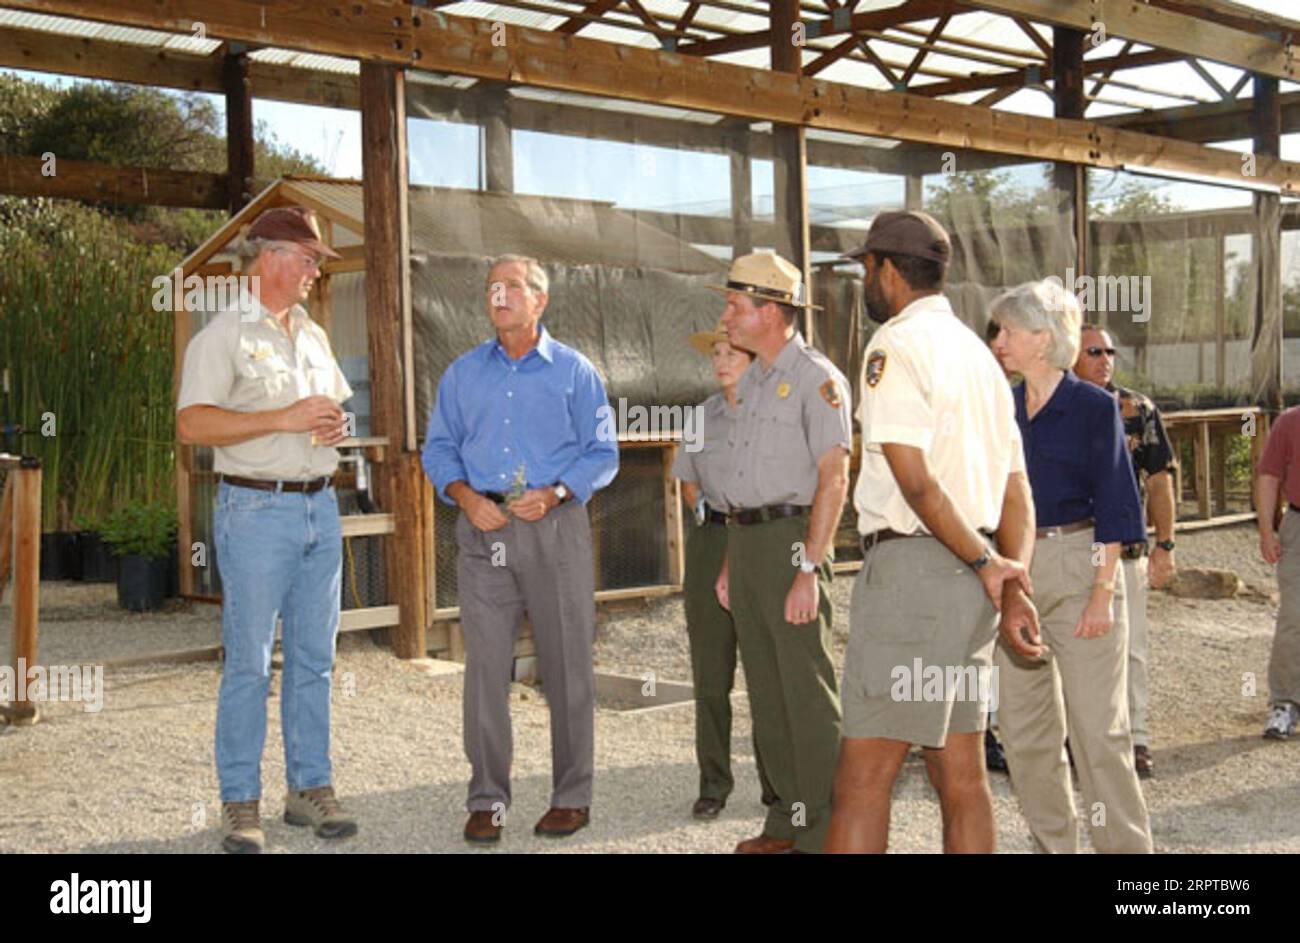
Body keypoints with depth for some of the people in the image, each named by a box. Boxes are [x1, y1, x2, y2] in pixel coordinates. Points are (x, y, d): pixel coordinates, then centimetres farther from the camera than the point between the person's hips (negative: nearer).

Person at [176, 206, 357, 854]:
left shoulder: (313, 336, 17)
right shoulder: (223, 335, -6)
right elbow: (191, 425, -16)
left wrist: (336, 425, 4)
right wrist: (285, 418, -19)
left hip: (320, 506, 7)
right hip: (256, 509, -7)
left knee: (314, 657, 9)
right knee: (248, 662, -3)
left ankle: (310, 787, 18)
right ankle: (240, 802, 6)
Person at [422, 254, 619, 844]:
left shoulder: (574, 371, 5)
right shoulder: (463, 373, 13)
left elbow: (602, 453, 3)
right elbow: (439, 448, 13)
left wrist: (554, 493, -13)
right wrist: (465, 496, -6)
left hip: (555, 525, -2)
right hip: (483, 529, 2)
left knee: (566, 663, 1)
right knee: (485, 664, -1)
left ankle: (572, 796, 12)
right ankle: (487, 798, 8)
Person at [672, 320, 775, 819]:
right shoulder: (704, 414, 11)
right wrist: (707, 515, 8)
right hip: (712, 542, 4)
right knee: (710, 668, 3)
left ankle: (776, 779, 13)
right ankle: (714, 781, 12)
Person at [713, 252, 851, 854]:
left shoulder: (817, 379, -9)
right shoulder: (751, 382, 18)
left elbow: (834, 479, -15)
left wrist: (808, 568, -21)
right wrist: (731, 562, 18)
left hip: (792, 538, -9)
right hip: (745, 538, 9)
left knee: (807, 690, -5)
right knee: (766, 690, 12)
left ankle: (822, 832, 2)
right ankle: (787, 820, 22)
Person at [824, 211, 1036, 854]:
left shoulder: (895, 346, -9)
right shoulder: (976, 351, 19)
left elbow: (915, 480, -18)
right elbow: (1015, 488, 15)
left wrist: (984, 563, -9)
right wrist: (1013, 578, 5)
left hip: (910, 566, -9)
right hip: (968, 581, 9)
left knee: (862, 781, -8)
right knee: (962, 774, 12)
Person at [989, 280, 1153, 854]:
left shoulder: (1094, 407, -5)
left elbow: (1114, 506, -6)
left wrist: (1103, 592, -12)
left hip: (1075, 564, -5)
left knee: (1099, 729, -3)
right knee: (1024, 728, 9)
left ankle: (1126, 844, 8)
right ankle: (1052, 842, 21)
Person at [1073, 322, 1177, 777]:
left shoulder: (1140, 411, 4)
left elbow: (1159, 481, 5)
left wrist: (1165, 544, -1)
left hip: (1123, 548, -1)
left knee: (1128, 647, 0)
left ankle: (1135, 739, 11)